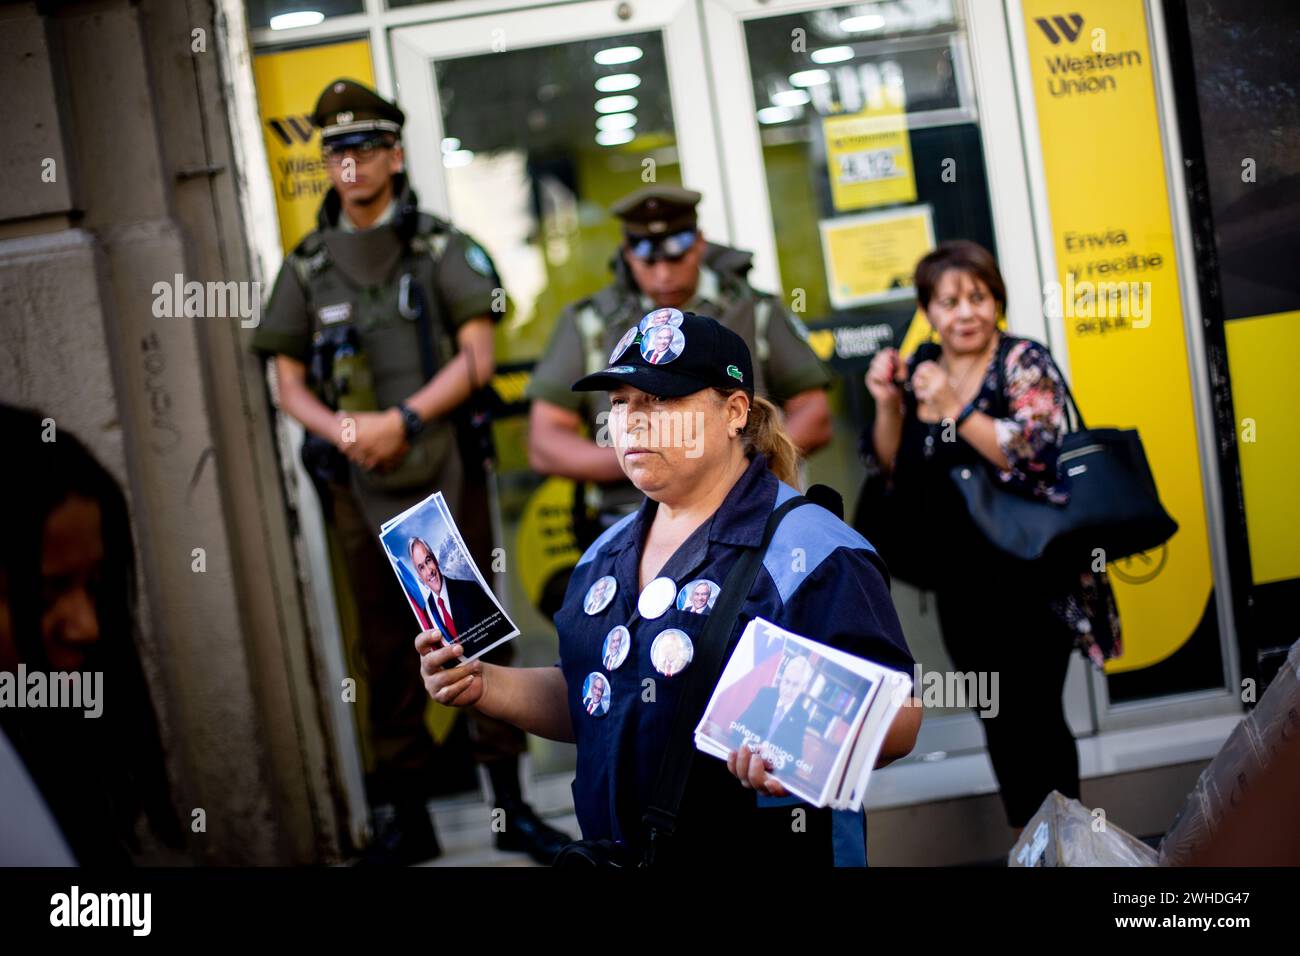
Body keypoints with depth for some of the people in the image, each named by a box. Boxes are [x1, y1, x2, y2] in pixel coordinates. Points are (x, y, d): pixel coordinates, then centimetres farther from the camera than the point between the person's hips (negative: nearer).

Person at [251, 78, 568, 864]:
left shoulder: (443, 250, 2)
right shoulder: (307, 267, 9)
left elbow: (477, 359, -4)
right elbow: (289, 384, 8)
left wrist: (401, 420, -15)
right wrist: (342, 431, -11)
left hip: (443, 469, -2)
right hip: (357, 483, 2)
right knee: (387, 647, 7)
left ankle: (512, 805, 10)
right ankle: (409, 817, 16)